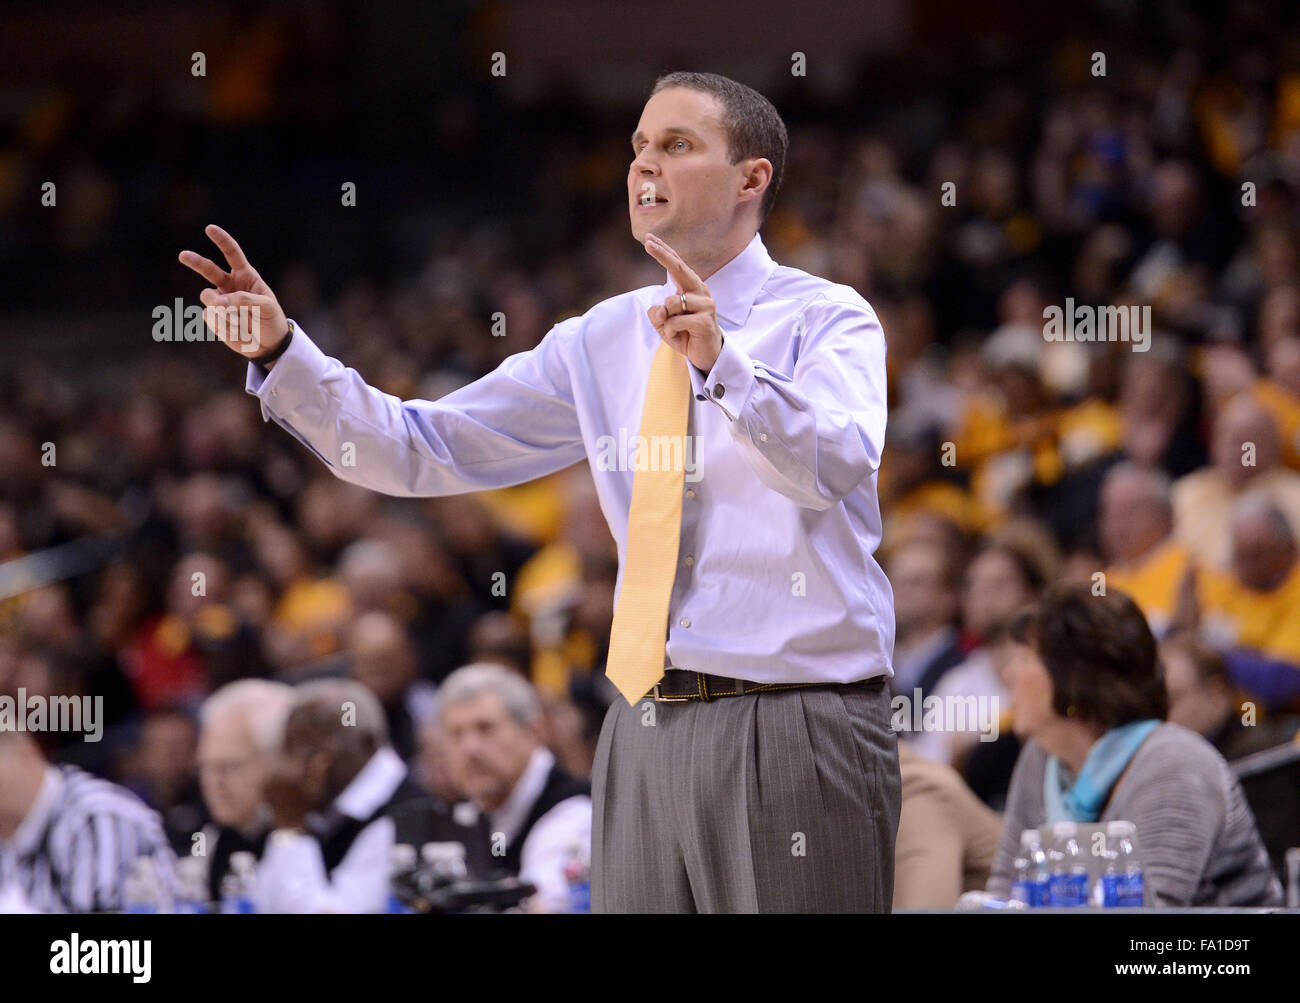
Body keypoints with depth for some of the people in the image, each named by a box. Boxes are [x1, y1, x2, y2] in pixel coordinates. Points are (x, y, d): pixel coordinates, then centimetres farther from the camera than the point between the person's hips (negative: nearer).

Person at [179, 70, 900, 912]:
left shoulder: (826, 320, -4)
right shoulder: (601, 343, 12)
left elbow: (834, 467, -25)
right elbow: (424, 448, 9)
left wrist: (725, 364, -41)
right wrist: (281, 351, -3)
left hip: (794, 734, -5)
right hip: (647, 733, 5)